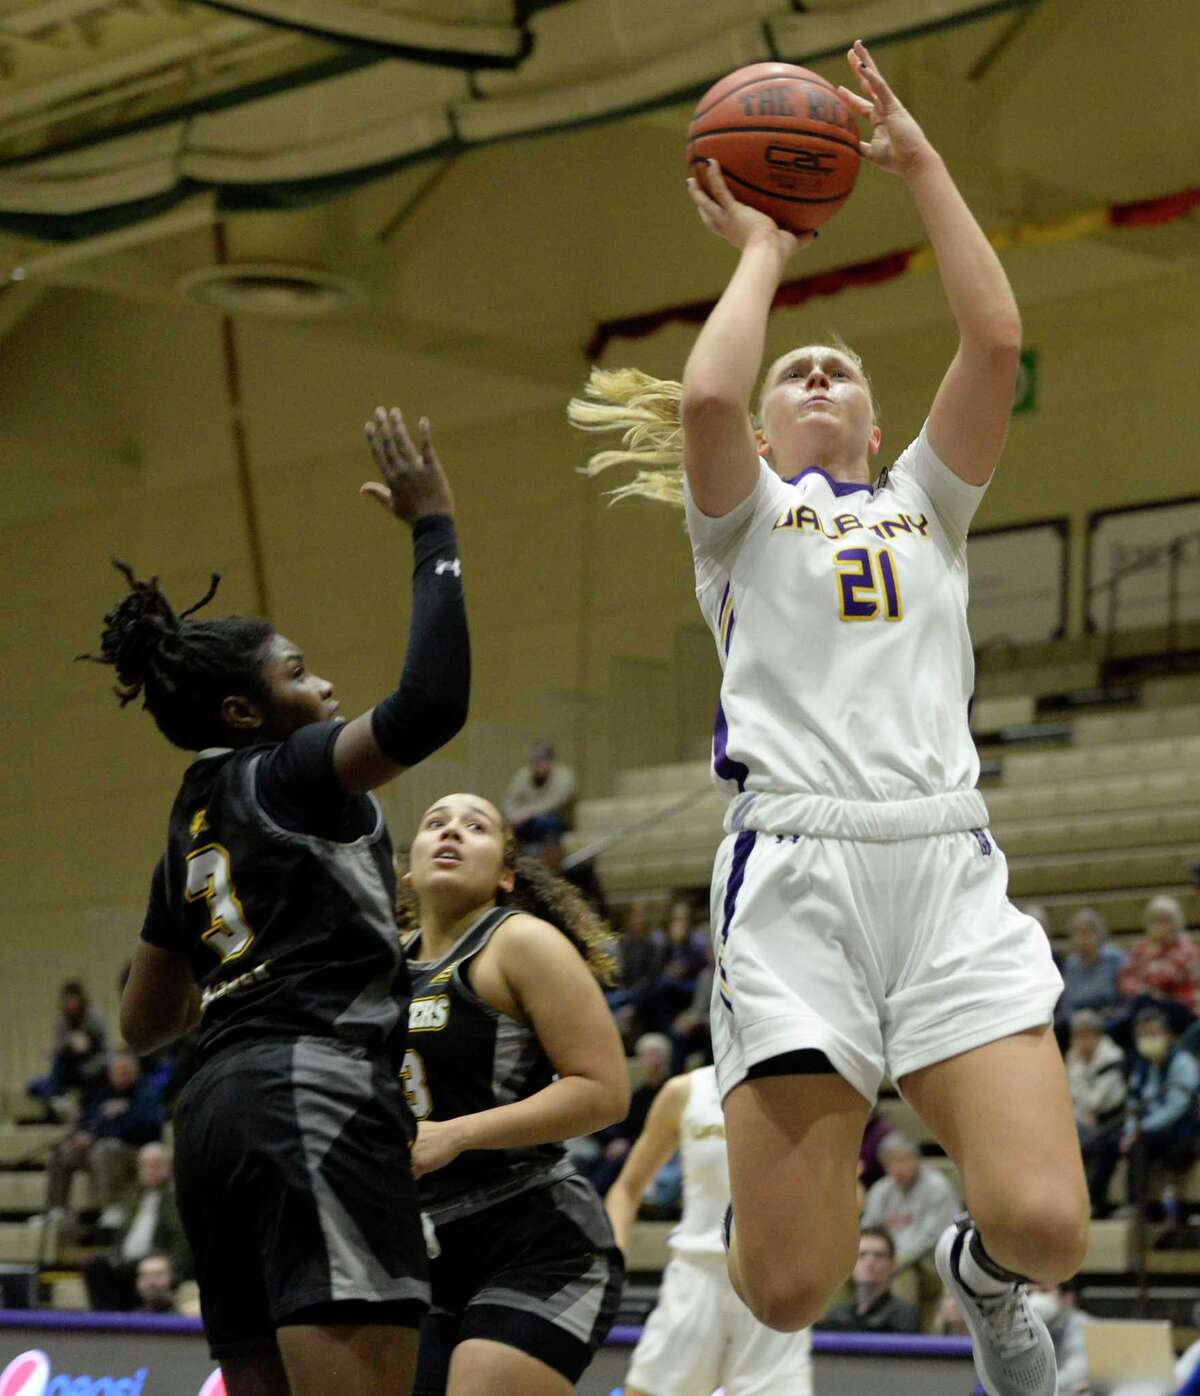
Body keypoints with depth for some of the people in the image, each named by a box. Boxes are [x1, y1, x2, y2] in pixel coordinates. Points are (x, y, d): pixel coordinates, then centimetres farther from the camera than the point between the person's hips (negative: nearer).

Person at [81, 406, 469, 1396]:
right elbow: (430, 704, -19)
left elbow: (143, 1024, 30)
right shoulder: (286, 771, 1)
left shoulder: (192, 830, 24)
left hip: (216, 1111, 9)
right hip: (315, 1097, -9)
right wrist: (433, 529, -11)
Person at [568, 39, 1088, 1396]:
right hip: (797, 863, -2)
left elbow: (996, 342, 8)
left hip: (946, 860, 2)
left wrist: (920, 163, 12)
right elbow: (705, 398, -5)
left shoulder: (926, 502, 24)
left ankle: (980, 1272, 20)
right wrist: (762, 251, 11)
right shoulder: (743, 514, 18)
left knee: (1044, 1221, -18)